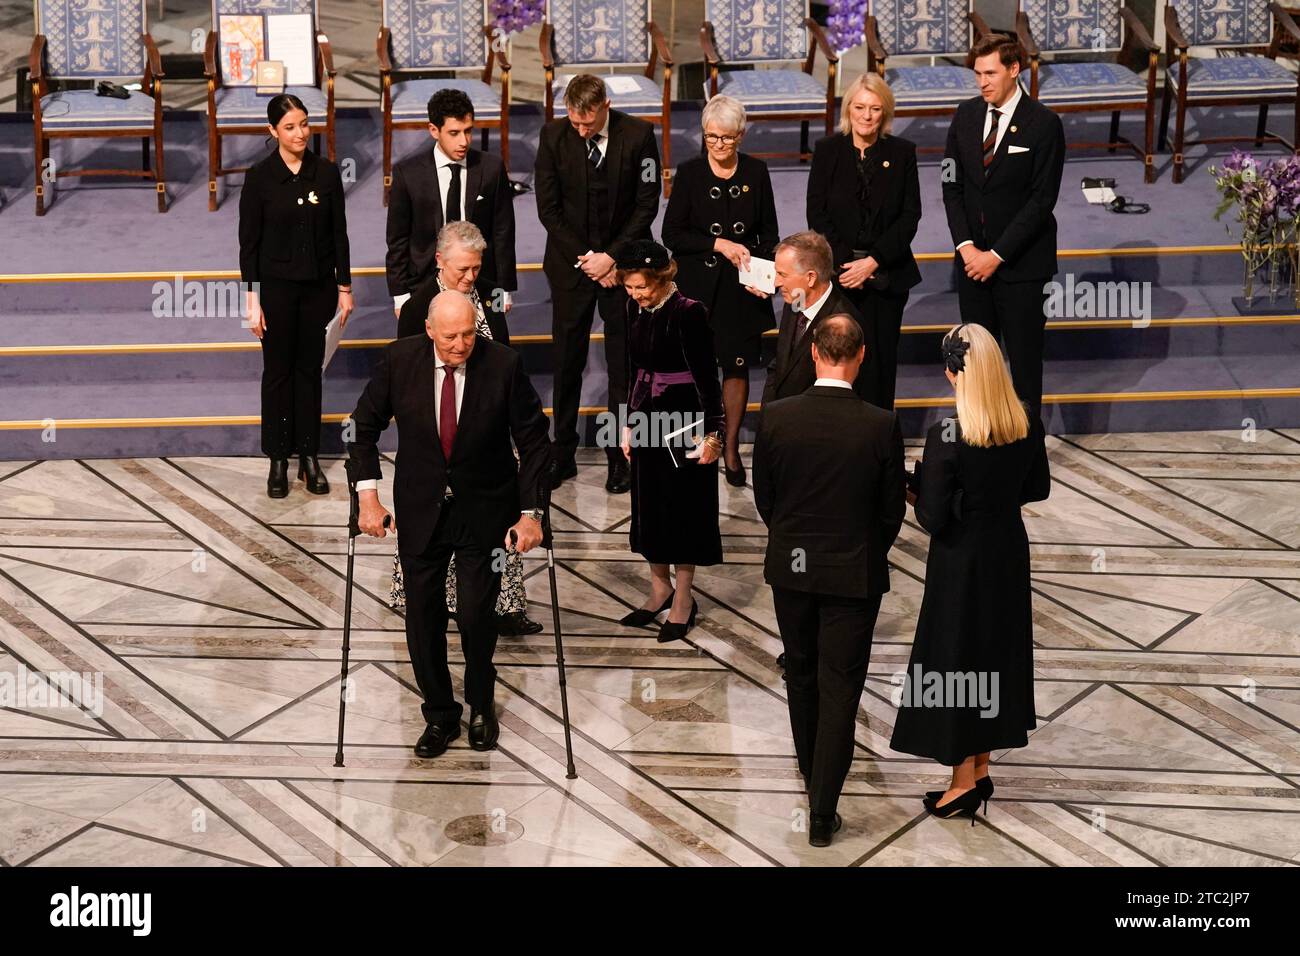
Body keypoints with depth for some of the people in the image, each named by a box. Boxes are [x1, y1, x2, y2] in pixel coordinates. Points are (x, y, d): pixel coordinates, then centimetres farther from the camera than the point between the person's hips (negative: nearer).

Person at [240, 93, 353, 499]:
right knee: (278, 371, 7)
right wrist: (252, 298, -8)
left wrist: (344, 286, 3)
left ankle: (309, 456, 18)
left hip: (319, 286, 2)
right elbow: (249, 241, -5)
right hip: (277, 286, -2)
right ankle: (278, 461, 15)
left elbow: (339, 233, 4)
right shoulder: (260, 176, -7)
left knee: (310, 369, 10)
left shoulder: (327, 173, -1)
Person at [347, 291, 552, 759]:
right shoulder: (399, 359, -11)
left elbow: (534, 440, -7)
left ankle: (481, 704, 24)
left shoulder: (504, 364, -16)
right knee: (422, 615, 5)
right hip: (420, 508, 2)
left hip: (485, 510, -2)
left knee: (476, 614, -4)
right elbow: (364, 426, 1)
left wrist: (530, 512, -11)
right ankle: (439, 715, 24)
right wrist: (368, 496, -6)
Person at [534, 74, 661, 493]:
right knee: (566, 361, 4)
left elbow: (647, 203, -4)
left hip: (622, 262, -1)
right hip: (569, 263, 1)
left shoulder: (638, 135, -7)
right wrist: (584, 259, -8)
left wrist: (612, 256, -11)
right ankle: (562, 455, 12)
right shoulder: (553, 135, -5)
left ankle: (621, 458, 8)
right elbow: (548, 208, -2)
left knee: (623, 363, 2)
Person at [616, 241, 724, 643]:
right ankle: (660, 589, 30)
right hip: (646, 419, 7)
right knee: (648, 504, 14)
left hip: (684, 423, -7)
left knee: (682, 505, 3)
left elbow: (706, 376, -16)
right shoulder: (635, 309, 3)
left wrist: (712, 432, -17)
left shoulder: (688, 313, -18)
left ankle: (683, 599, 15)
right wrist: (628, 424, 16)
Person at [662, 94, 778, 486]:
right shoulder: (689, 173, -2)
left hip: (743, 287, 2)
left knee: (737, 366, 4)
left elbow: (769, 233, 9)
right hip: (698, 287, -2)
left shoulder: (756, 172, 4)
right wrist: (719, 244, -13)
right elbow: (672, 234, -3)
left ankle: (731, 447, 17)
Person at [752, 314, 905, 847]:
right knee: (840, 688, 4)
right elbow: (892, 509, -5)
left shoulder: (776, 418, -12)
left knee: (801, 675, 22)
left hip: (791, 568, 2)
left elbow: (763, 497, 0)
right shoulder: (881, 425, -16)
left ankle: (812, 773, 41)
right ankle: (822, 812, 3)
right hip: (855, 573, -2)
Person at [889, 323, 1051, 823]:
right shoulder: (1027, 424, -8)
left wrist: (914, 491, -2)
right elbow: (1038, 488, 6)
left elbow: (933, 518, -20)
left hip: (962, 560, -6)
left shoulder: (947, 435, -25)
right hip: (1009, 551, 6)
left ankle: (963, 780, 20)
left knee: (955, 656, 10)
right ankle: (981, 769, 32)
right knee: (999, 650, 19)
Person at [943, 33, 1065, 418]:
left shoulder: (1044, 123, -10)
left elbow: (1042, 199, -12)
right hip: (973, 260, 4)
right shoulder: (966, 116, 6)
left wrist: (997, 255, -14)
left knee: (1024, 359, 3)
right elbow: (952, 186, 8)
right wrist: (965, 245, -5)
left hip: (1021, 265, -4)